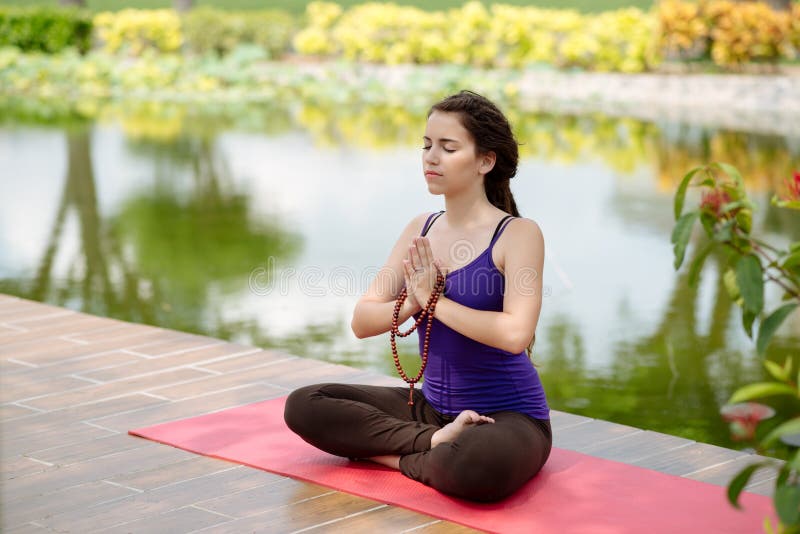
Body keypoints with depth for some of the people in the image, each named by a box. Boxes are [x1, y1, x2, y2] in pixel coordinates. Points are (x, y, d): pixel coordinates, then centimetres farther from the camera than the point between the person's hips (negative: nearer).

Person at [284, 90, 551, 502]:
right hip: (432, 406, 7)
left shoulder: (518, 234, -12)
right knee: (303, 406, -7)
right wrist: (411, 303, -18)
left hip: (509, 418, -7)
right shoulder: (420, 230, 6)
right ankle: (435, 441, -12)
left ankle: (396, 456, -12)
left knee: (475, 465, -42)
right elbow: (362, 321, 1)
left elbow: (515, 334, -27)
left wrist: (434, 301, -17)